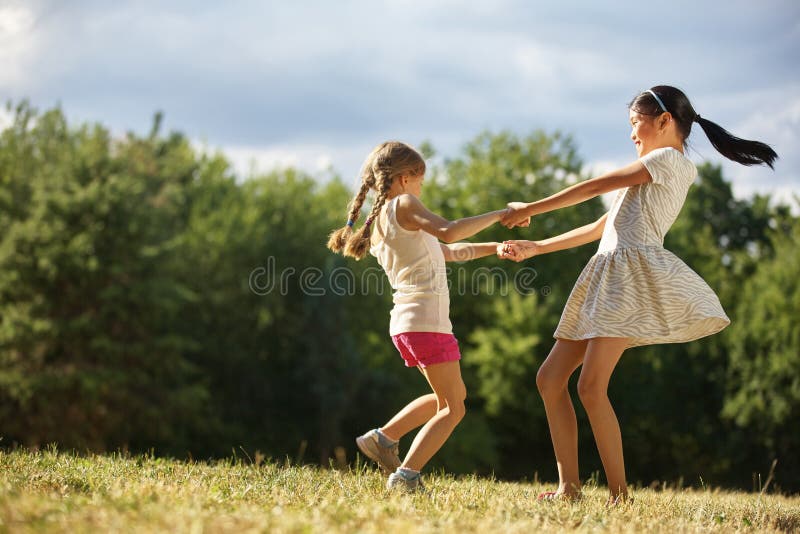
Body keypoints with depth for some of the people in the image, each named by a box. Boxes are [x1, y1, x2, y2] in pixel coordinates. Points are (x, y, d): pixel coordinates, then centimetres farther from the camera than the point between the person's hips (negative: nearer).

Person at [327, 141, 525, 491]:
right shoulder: (404, 205, -8)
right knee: (453, 408, -1)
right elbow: (448, 232, -27)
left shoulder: (377, 224, 18)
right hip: (426, 321, -9)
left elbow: (447, 251, 25)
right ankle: (406, 476, -11)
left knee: (450, 397, 24)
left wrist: (494, 248, 23)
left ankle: (383, 437, 20)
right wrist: (497, 215, -19)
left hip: (406, 323, 9)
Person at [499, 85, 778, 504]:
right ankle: (569, 486, 2)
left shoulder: (670, 160, 0)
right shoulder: (651, 178, 28)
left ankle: (620, 494, -17)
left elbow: (594, 187, -2)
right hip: (607, 276, 10)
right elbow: (599, 228, 29)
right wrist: (536, 248, 27)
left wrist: (529, 209, 4)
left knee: (590, 385, -19)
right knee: (550, 378, 3)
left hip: (633, 272, -10)